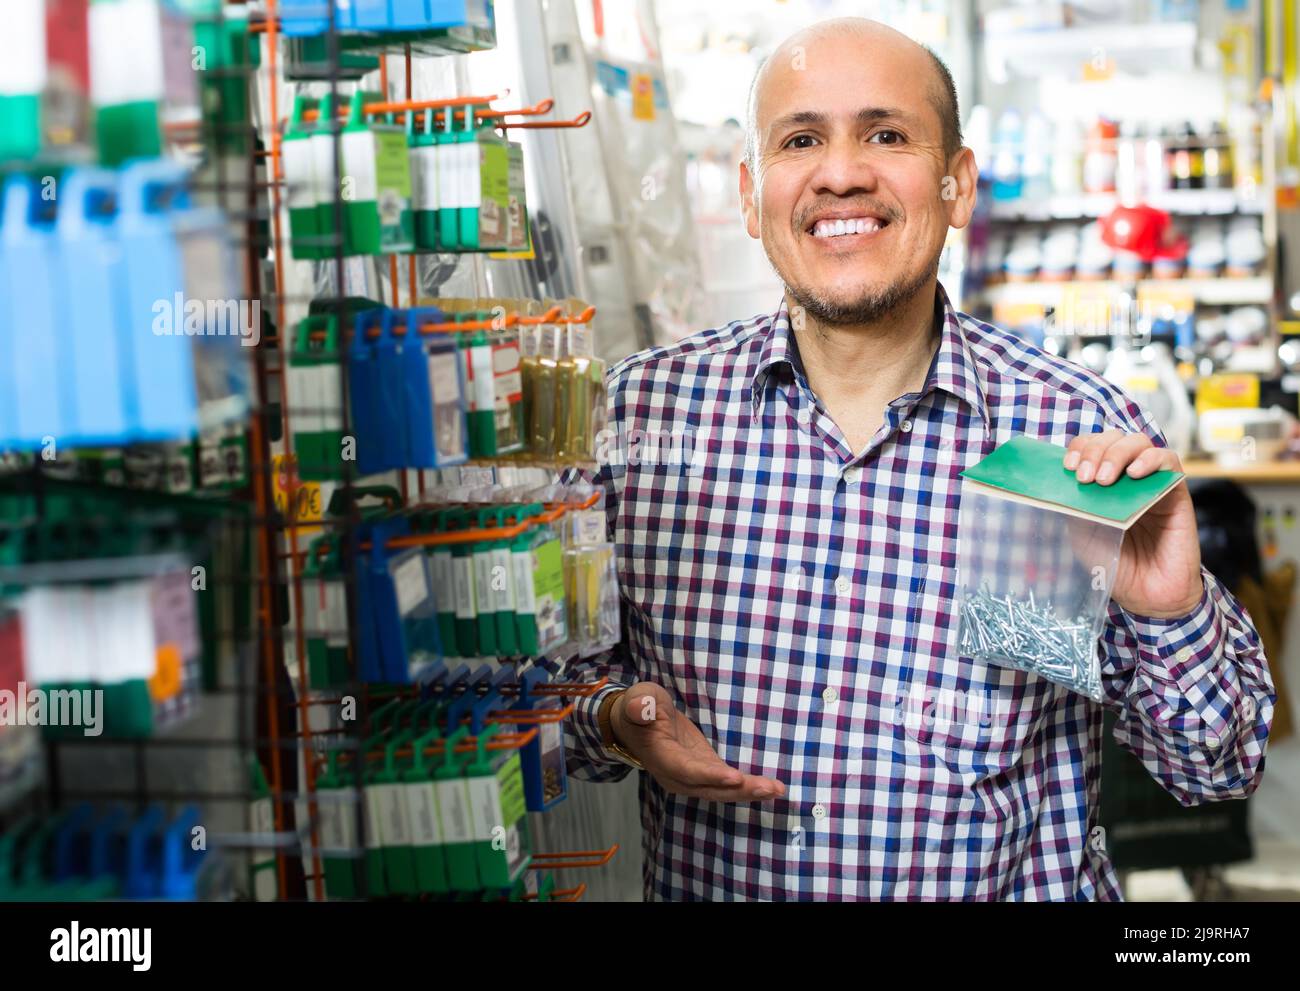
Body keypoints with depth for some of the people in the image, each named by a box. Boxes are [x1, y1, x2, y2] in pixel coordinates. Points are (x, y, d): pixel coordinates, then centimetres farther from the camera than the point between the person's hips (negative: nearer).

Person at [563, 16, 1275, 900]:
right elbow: (564, 657, 8)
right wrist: (612, 722, -11)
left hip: (1020, 888, -1)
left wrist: (1172, 616, -17)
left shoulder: (1082, 433, -7)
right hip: (706, 884, 2)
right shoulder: (635, 409, -4)